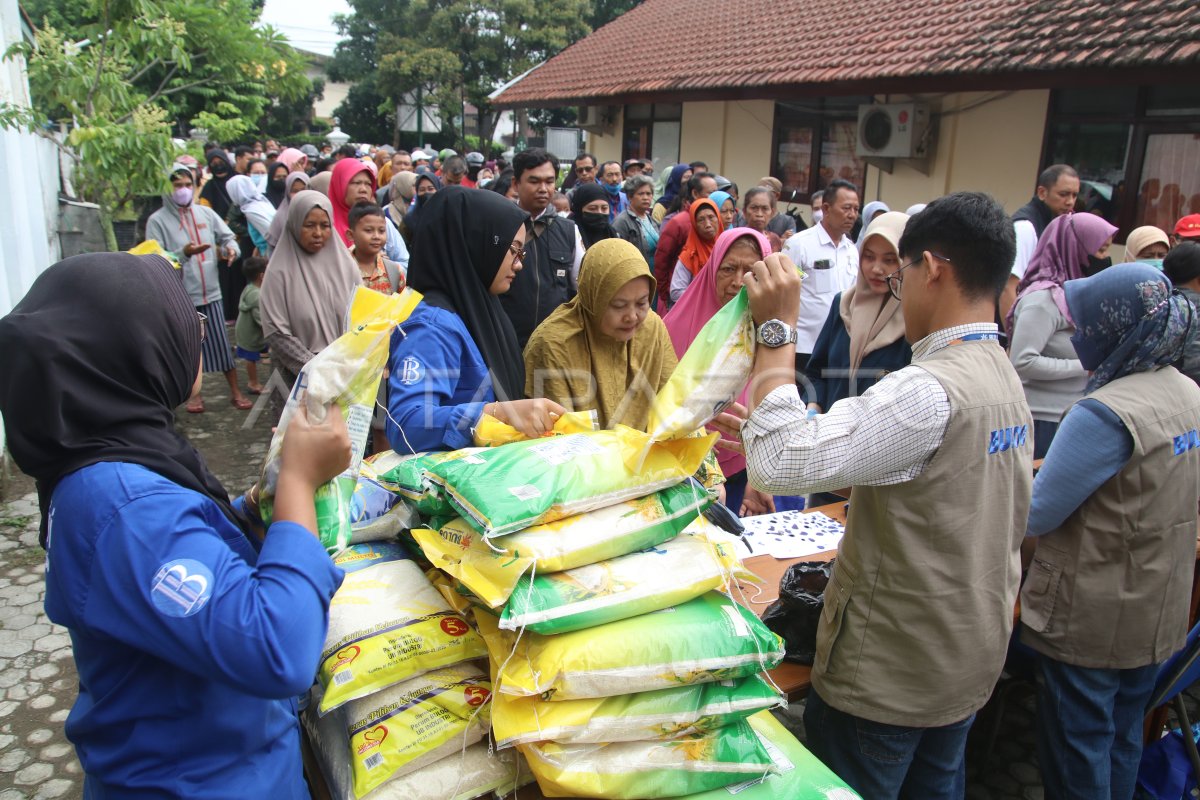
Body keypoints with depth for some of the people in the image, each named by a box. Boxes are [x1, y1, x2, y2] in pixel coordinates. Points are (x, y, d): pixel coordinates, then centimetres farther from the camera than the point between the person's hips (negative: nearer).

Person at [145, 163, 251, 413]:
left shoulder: (205, 213, 4)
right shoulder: (157, 220, -4)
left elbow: (227, 236, 10)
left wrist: (231, 249, -12)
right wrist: (183, 253, -24)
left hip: (210, 291, 2)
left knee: (223, 344, 5)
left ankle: (236, 391, 16)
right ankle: (195, 393, 25)